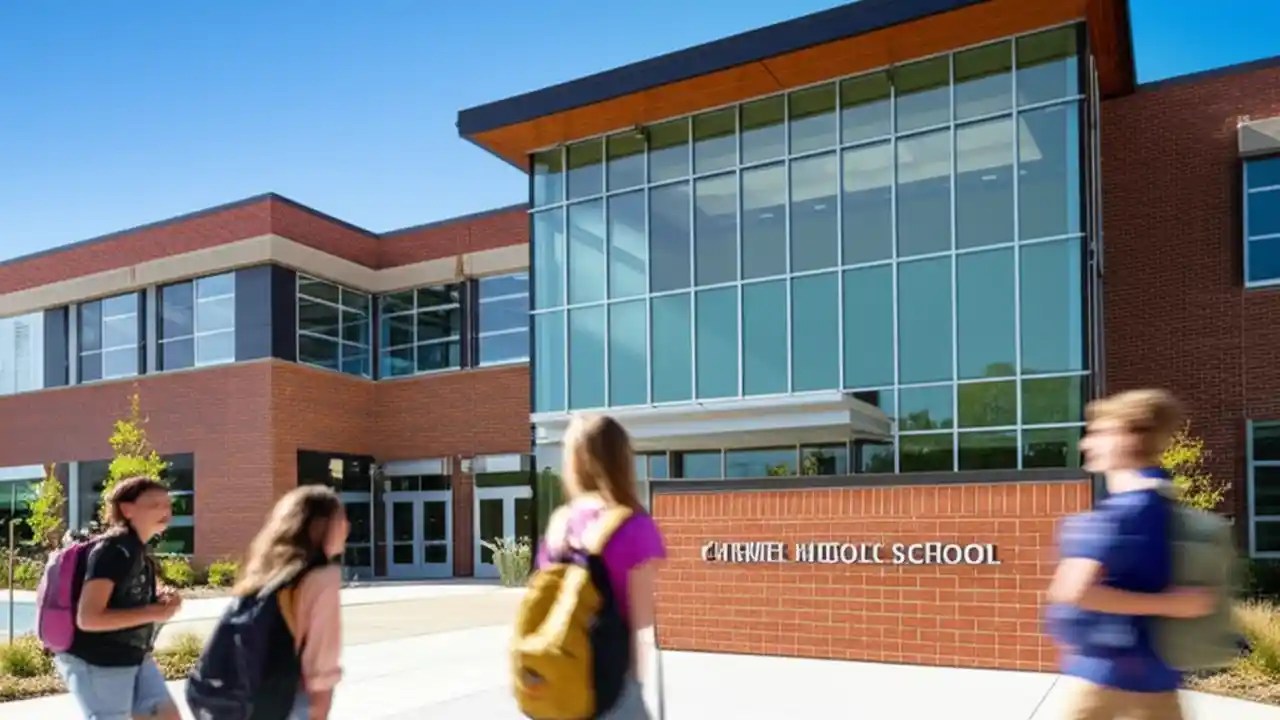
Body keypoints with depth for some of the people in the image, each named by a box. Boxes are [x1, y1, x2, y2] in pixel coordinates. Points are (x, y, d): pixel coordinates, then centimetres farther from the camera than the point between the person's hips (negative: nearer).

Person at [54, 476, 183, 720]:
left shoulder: (138, 552, 9)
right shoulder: (113, 550, -20)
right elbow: (88, 618, -27)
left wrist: (159, 602, 1)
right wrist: (153, 613, -23)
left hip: (134, 658, 9)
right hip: (97, 663, -9)